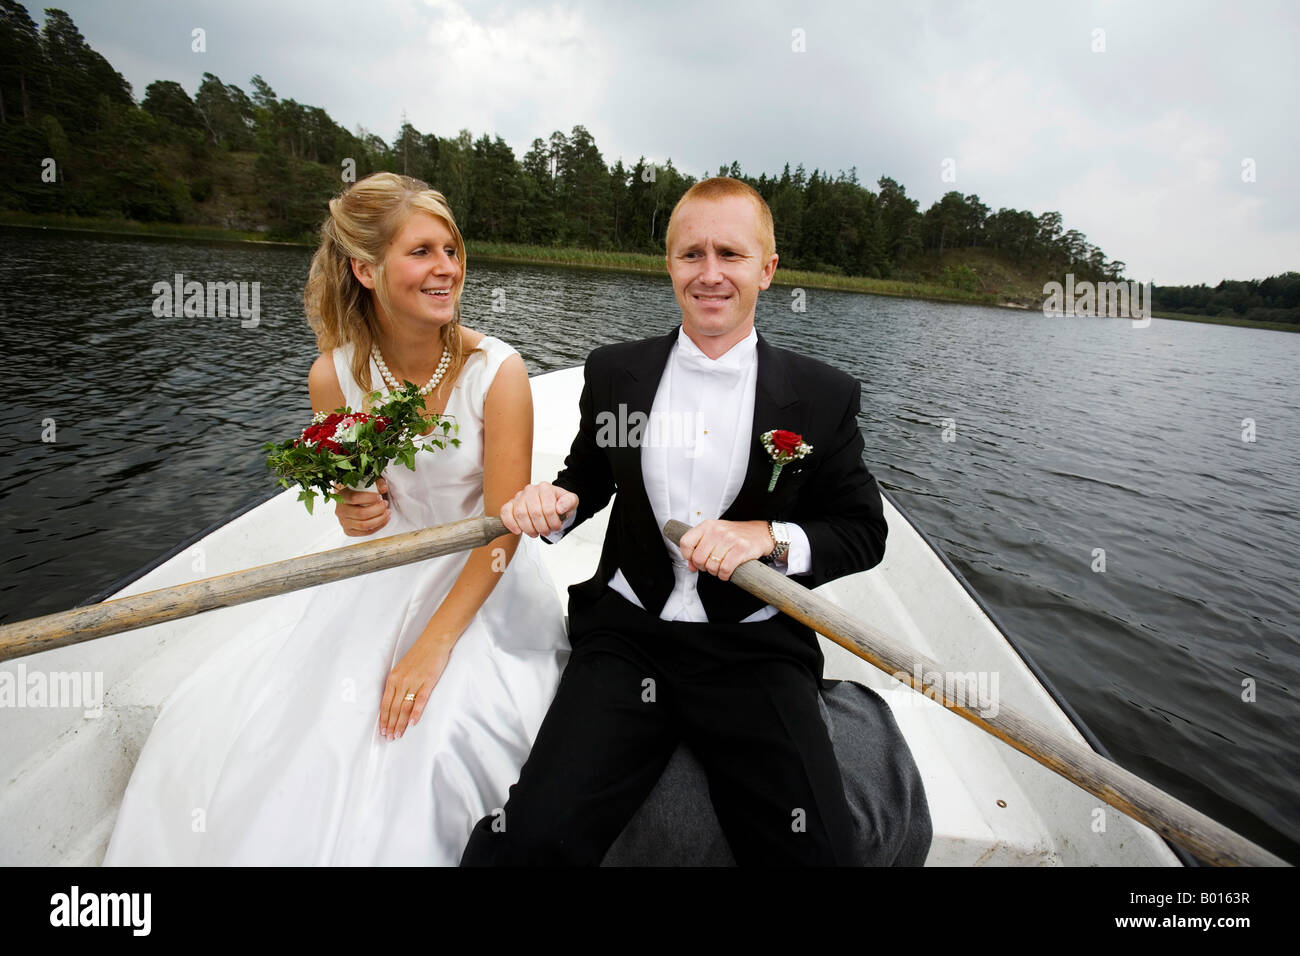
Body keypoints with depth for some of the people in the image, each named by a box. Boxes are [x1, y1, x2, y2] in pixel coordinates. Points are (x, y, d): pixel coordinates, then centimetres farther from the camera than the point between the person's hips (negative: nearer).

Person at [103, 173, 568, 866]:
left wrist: (434, 644, -23)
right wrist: (352, 512, -16)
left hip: (477, 577, -3)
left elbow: (504, 526, -18)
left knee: (426, 735, -23)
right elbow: (355, 496, 9)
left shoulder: (497, 370, -19)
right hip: (378, 573, 4)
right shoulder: (334, 377, -8)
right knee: (222, 716, -3)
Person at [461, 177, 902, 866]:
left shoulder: (825, 396, 1)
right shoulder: (613, 371, 7)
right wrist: (553, 503, -5)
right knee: (537, 838, -17)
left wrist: (770, 539, -15)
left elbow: (863, 530, 4)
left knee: (816, 850, -18)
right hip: (627, 633, 1)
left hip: (756, 647, 0)